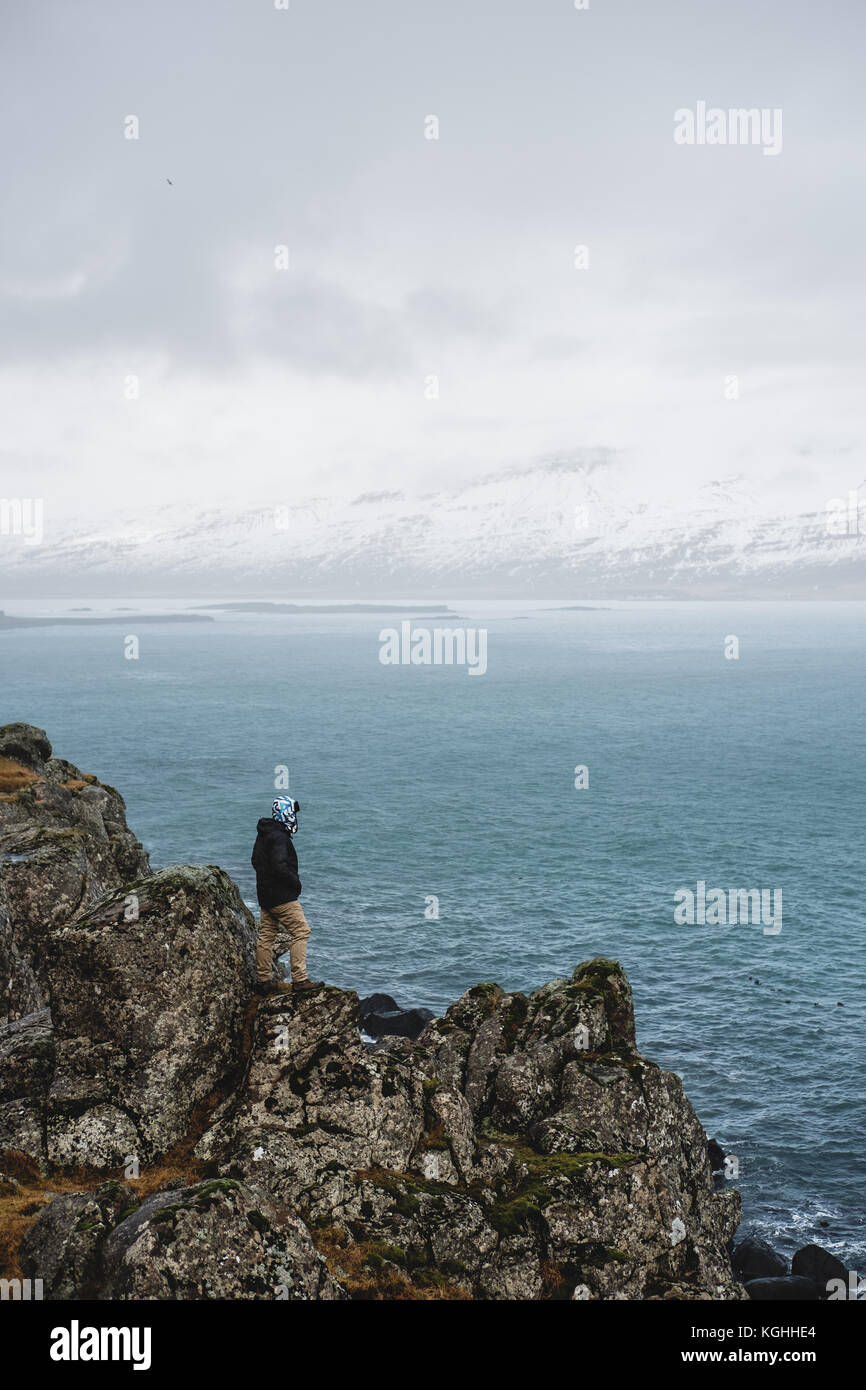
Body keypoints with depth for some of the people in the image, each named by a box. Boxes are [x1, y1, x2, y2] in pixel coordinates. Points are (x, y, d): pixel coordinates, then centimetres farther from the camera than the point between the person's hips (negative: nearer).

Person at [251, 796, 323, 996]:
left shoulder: (263, 835, 14)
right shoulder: (278, 837, -18)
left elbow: (255, 861, 23)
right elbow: (279, 866, -26)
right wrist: (295, 882, -13)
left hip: (265, 895, 10)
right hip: (282, 896, -10)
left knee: (266, 935, 12)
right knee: (300, 931, -6)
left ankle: (263, 981, 17)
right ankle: (299, 980, -9)